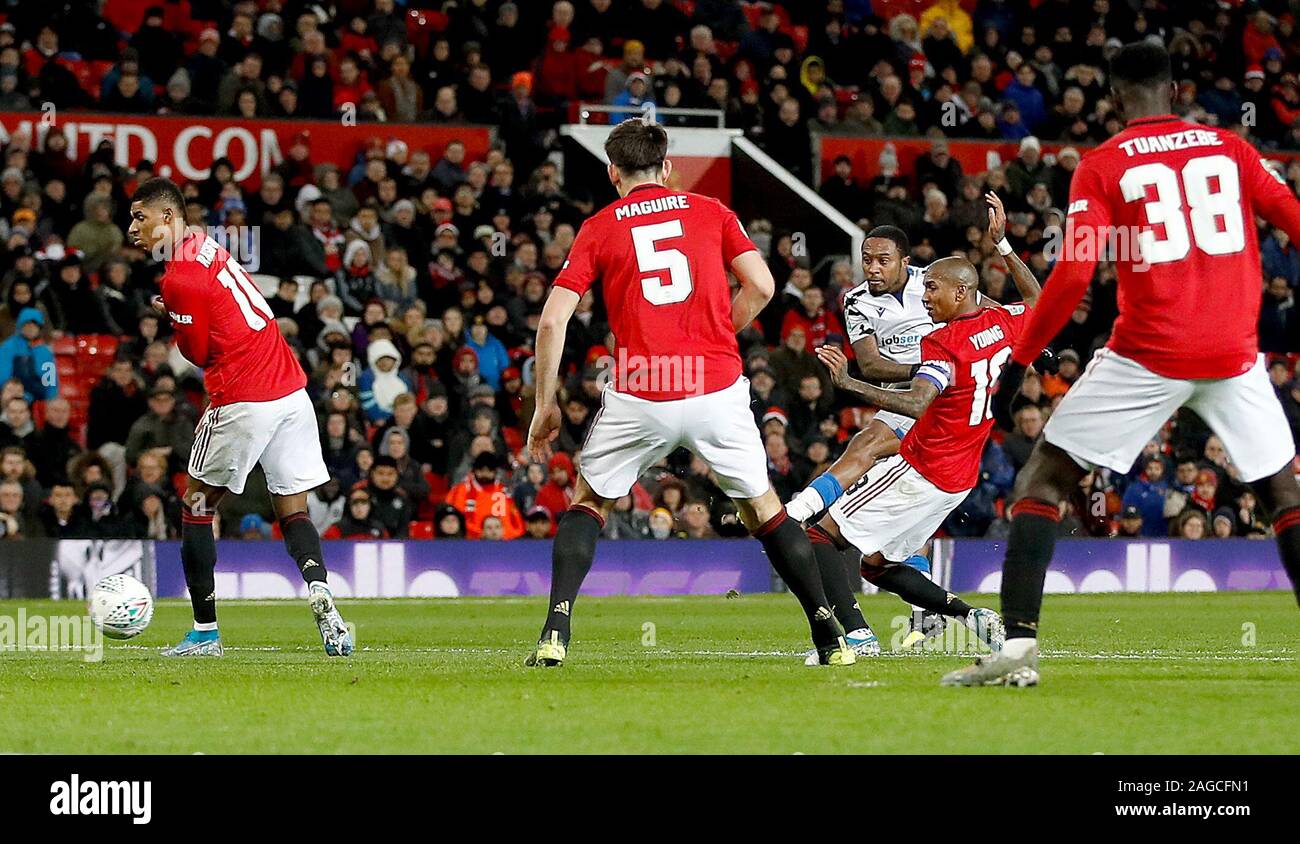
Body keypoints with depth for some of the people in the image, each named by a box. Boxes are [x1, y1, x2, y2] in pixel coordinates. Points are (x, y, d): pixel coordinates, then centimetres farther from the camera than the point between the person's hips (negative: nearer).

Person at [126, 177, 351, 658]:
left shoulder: (180, 280, -13)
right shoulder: (206, 245, 13)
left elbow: (197, 353, -4)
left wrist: (169, 318, 12)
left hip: (243, 403, -8)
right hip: (293, 391, 8)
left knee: (197, 505, 9)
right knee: (293, 513, 10)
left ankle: (205, 632, 11)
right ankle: (321, 596, -17)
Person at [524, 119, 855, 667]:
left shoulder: (599, 228, 8)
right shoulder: (710, 212, 11)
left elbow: (553, 319, 1)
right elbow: (761, 285, 2)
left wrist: (546, 405, 8)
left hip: (639, 396, -1)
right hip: (717, 387, 1)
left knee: (588, 502, 18)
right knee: (763, 508, 16)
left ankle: (556, 632, 1)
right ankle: (830, 637, 13)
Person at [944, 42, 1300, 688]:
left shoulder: (1102, 167, 1)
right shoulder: (1230, 150, 9)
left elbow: (1073, 275, -8)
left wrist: (1019, 360, -1)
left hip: (1147, 356, -2)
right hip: (1234, 355, 2)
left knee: (1041, 482, 7)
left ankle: (1018, 643, -7)